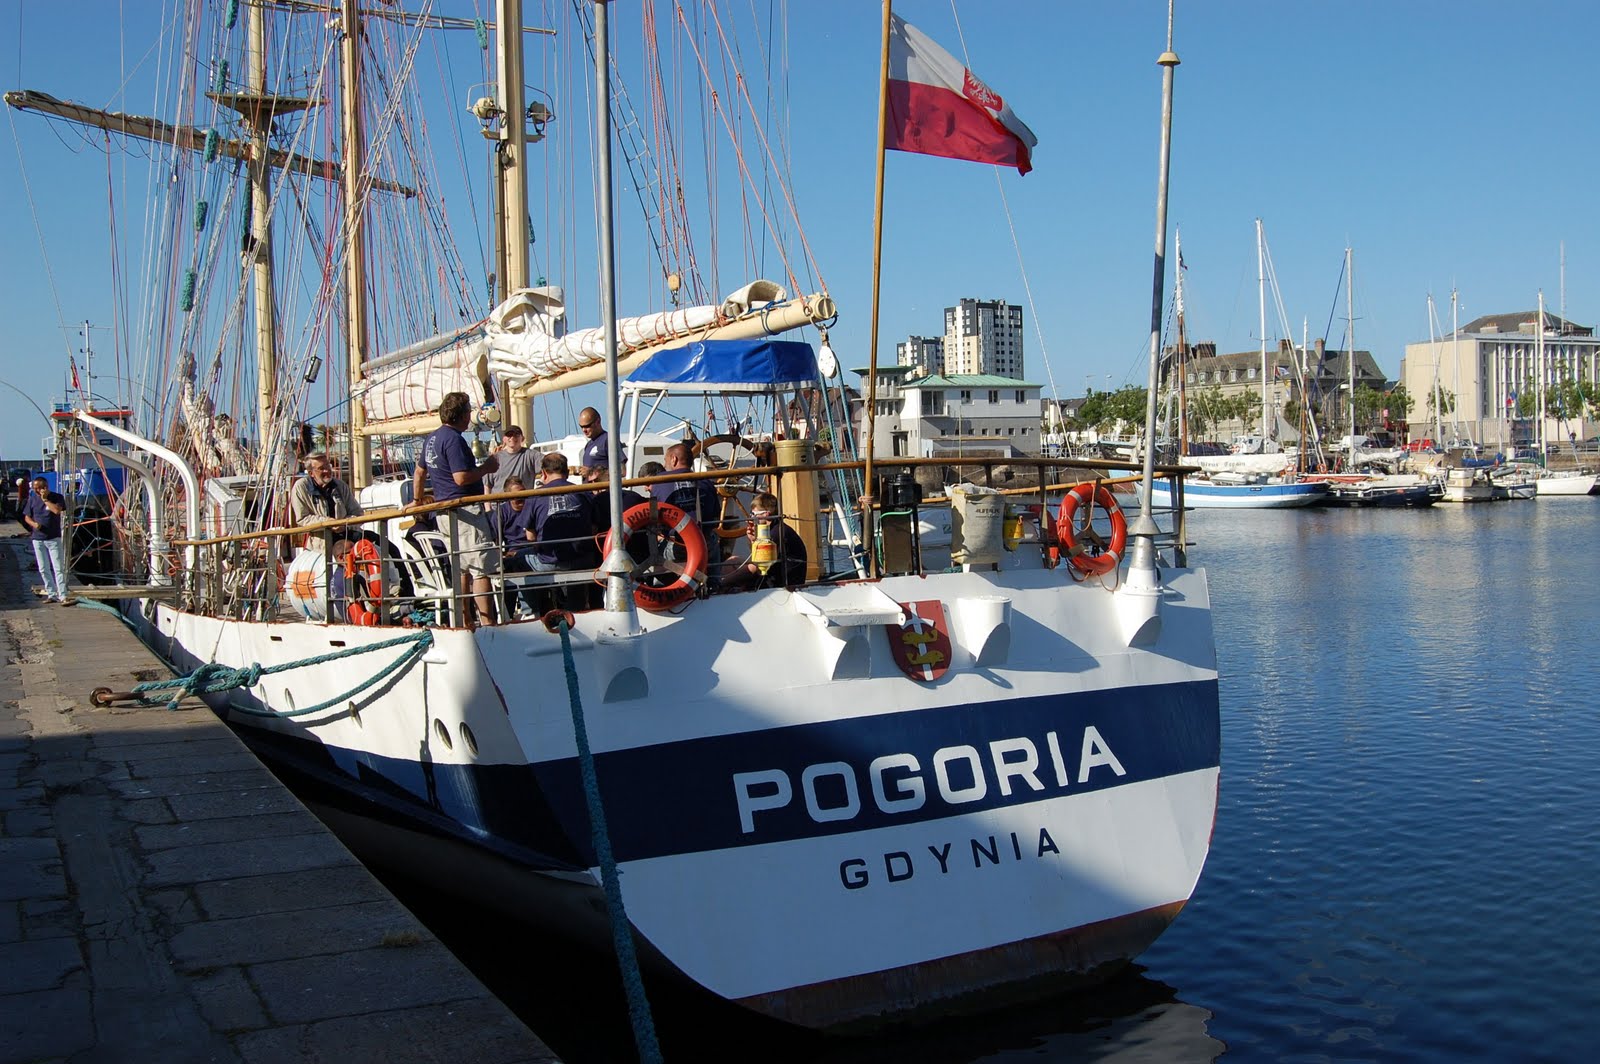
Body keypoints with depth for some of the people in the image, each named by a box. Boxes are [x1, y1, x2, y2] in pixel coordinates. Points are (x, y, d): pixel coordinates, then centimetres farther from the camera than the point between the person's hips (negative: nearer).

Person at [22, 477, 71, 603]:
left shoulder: (56, 497, -5)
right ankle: (52, 594, 17)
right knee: (43, 569, 8)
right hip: (38, 539, 4)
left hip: (54, 538, -4)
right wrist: (33, 524, -9)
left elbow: (57, 510, -24)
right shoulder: (32, 499, 5)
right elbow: (27, 517, 11)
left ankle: (63, 596, -11)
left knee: (58, 568, -8)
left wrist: (45, 499, -15)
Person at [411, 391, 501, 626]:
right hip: (464, 510, -10)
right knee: (481, 568, -9)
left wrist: (417, 500, 38)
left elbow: (420, 471, 27)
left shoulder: (432, 438, 16)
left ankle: (466, 623, 16)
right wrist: (486, 468, -8)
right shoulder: (454, 439, -15)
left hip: (444, 511, 10)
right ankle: (487, 622, -12)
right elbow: (461, 478, -22)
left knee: (462, 569, 14)